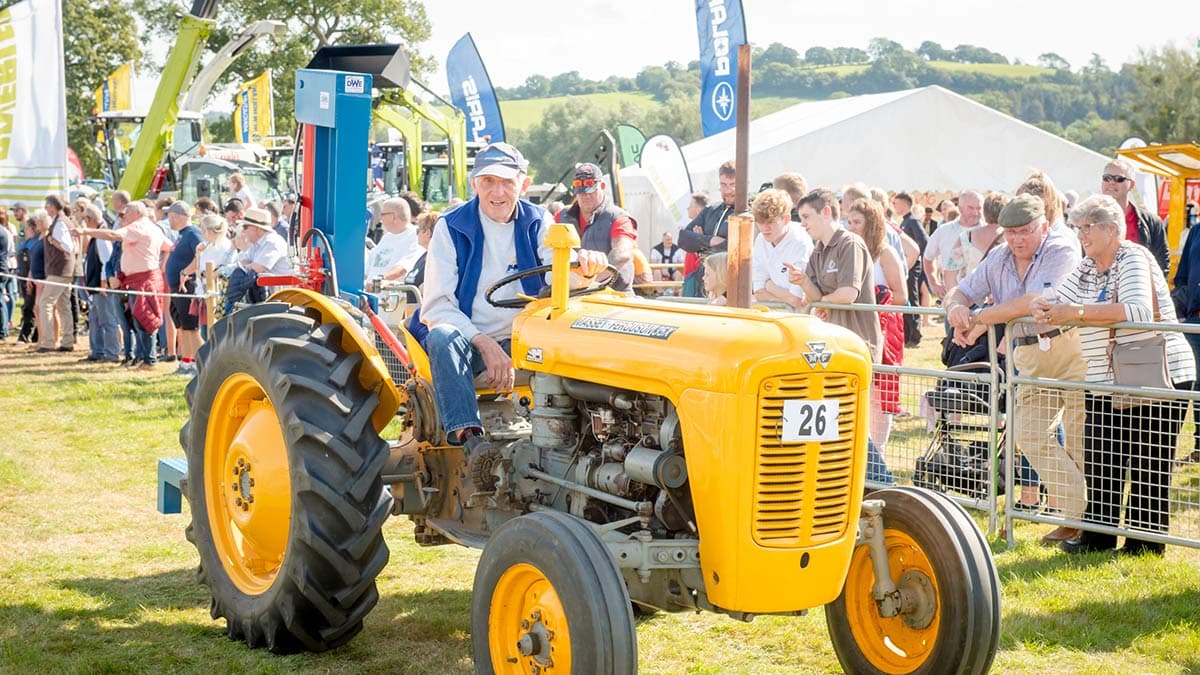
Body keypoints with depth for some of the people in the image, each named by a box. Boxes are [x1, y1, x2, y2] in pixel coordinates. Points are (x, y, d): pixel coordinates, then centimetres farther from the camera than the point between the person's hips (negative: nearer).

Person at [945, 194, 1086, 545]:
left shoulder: (1063, 253, -14)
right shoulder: (999, 259, 8)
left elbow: (1033, 303, -26)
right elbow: (961, 291, 13)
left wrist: (978, 317, -19)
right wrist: (956, 307, -13)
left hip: (1070, 349, -7)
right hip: (1030, 357, 7)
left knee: (1081, 436, -6)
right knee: (1030, 435, 0)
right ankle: (1077, 512, 6)